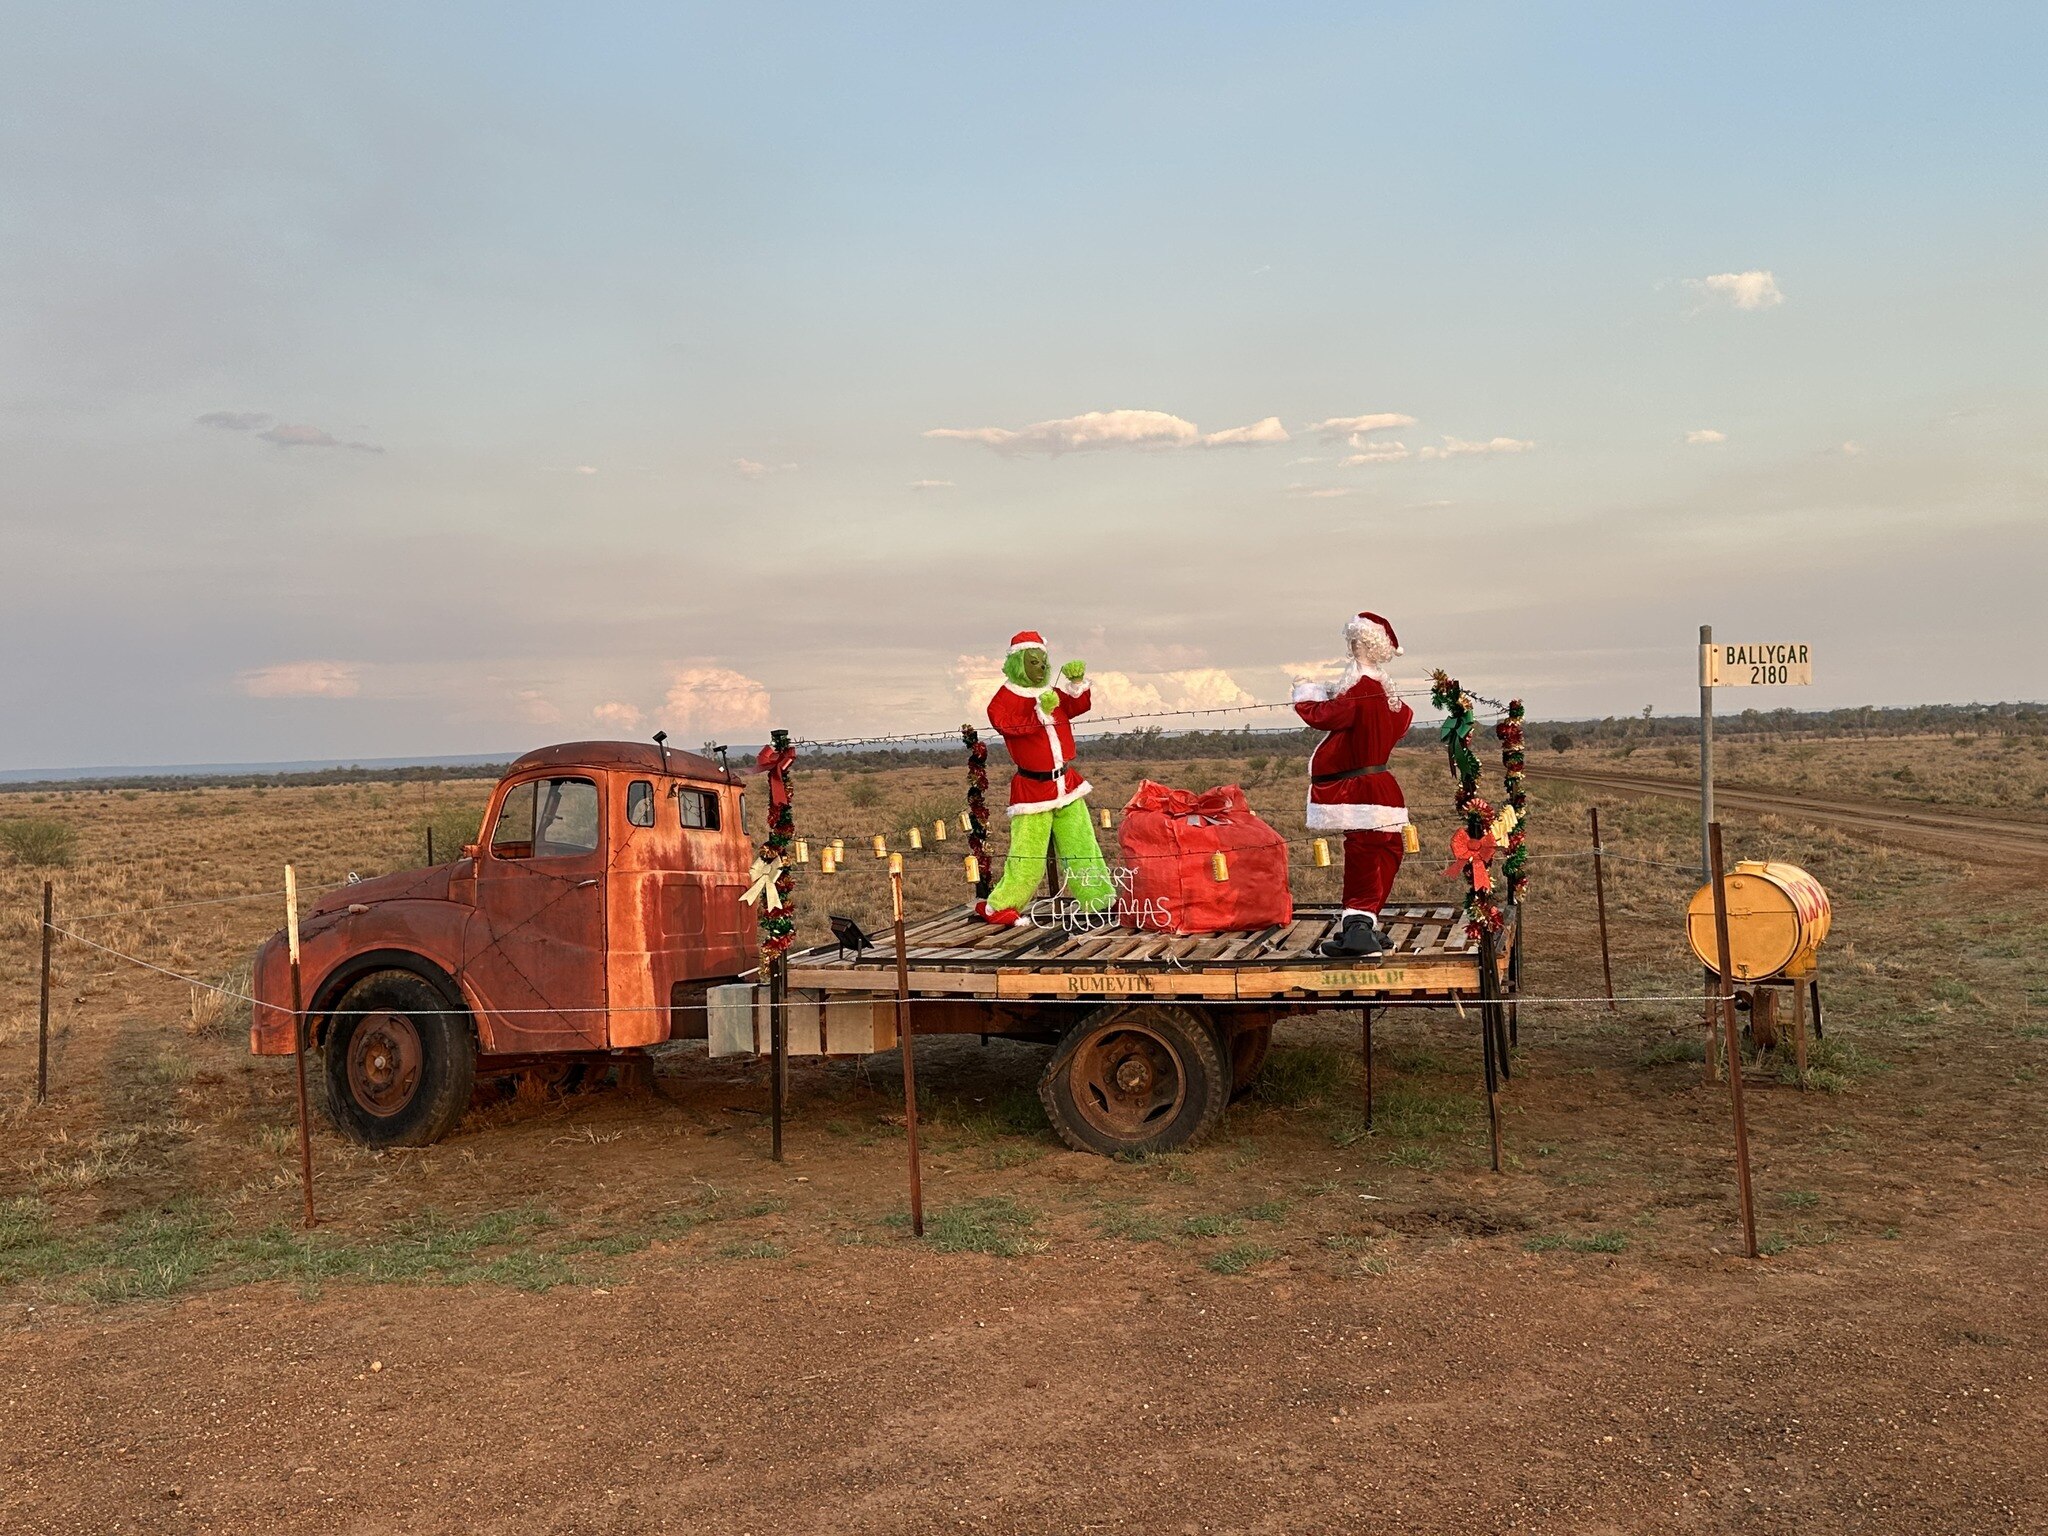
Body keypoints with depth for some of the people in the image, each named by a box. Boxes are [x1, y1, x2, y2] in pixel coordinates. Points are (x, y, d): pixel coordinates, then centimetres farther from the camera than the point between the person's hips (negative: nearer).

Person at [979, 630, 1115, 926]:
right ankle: (998, 906, 8)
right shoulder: (1004, 699, -8)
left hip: (1067, 785, 6)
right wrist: (1041, 711, -34)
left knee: (1082, 845, 11)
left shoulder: (1053, 693, 13)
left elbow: (1078, 706, 3)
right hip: (1032, 788, -6)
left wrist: (1077, 681, -14)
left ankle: (1099, 898, 19)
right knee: (1027, 856, -5)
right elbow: (1010, 725, -24)